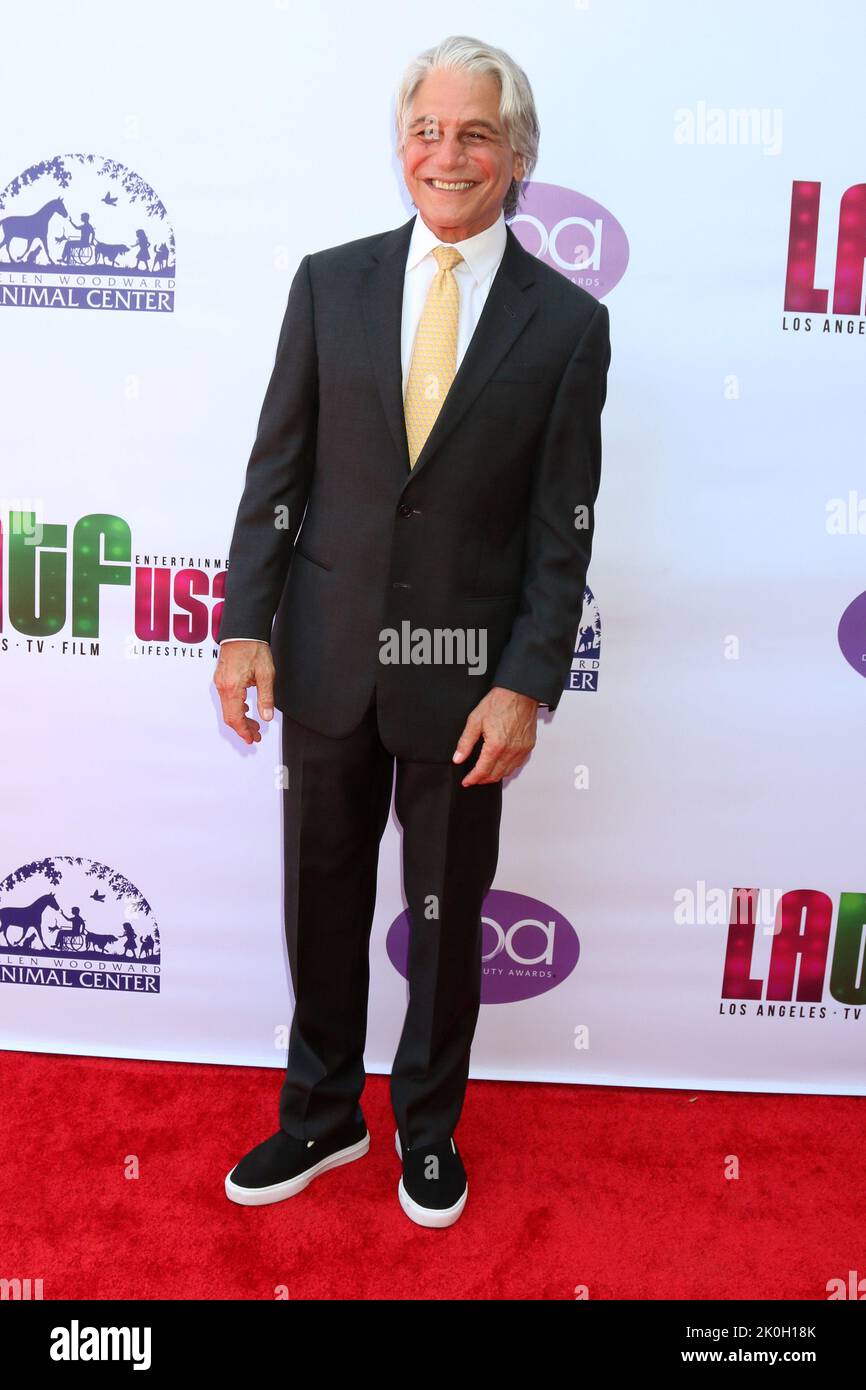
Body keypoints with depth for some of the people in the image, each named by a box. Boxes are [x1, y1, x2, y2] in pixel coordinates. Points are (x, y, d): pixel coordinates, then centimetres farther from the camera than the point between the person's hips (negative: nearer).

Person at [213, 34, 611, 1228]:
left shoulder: (567, 322, -2)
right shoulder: (330, 282, 4)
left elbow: (563, 526, -4)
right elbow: (277, 466, 3)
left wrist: (527, 685, -10)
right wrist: (245, 624, -4)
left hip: (465, 674, -1)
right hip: (328, 658, 2)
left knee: (448, 918, 14)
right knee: (321, 903, 15)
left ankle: (428, 1127, 39)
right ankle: (322, 1116, 38)